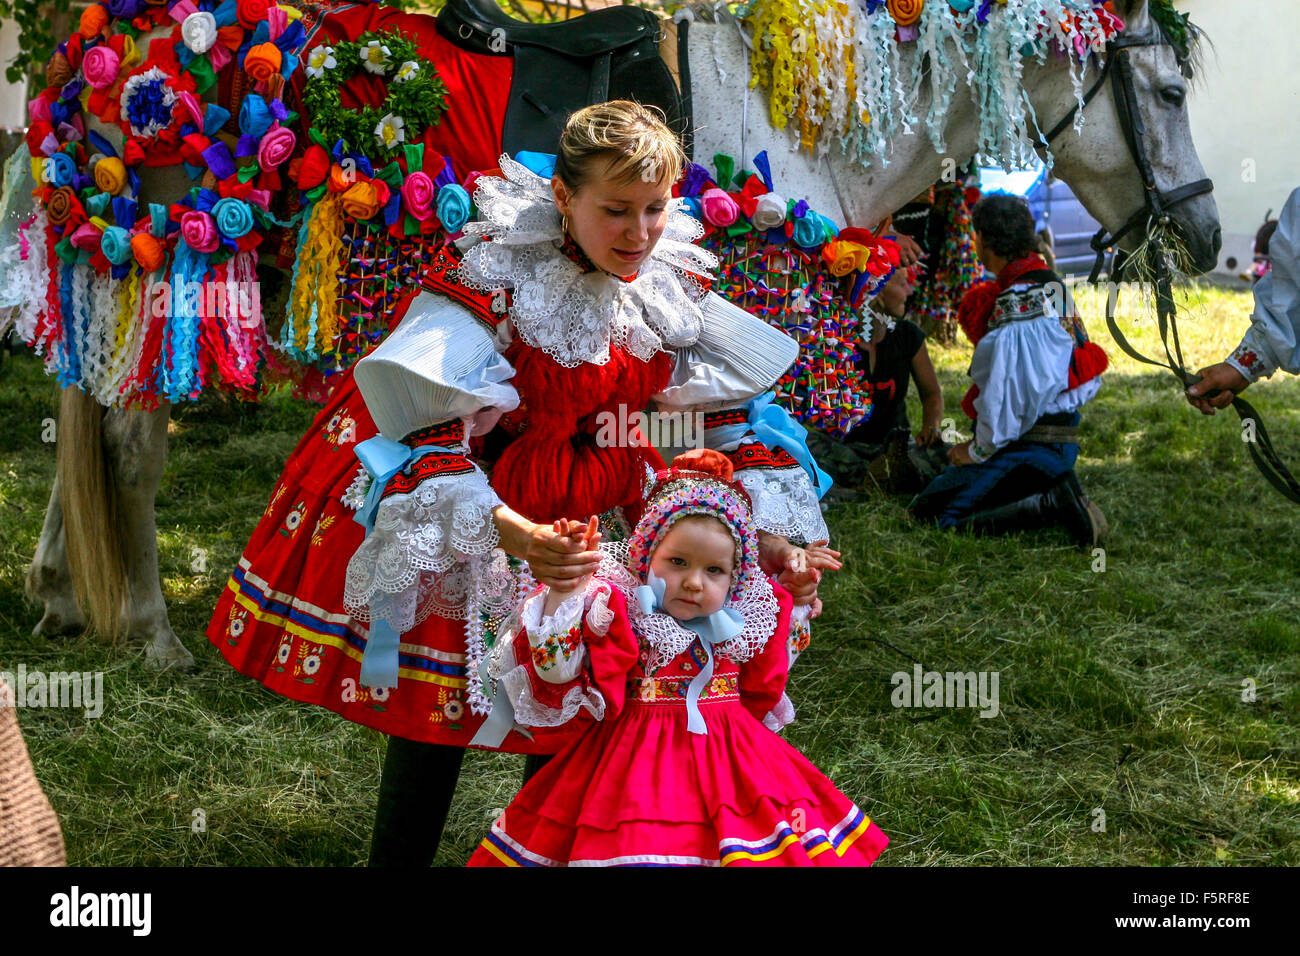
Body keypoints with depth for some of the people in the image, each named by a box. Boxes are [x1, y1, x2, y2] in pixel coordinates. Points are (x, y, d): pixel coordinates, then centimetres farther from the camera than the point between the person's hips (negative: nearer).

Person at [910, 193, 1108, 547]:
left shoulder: (1015, 303, -19)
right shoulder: (1052, 284, 12)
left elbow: (1011, 392, -22)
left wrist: (979, 450, -9)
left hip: (1026, 447, -10)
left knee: (929, 511, -9)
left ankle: (1049, 504, -19)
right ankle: (1060, 493, 2)